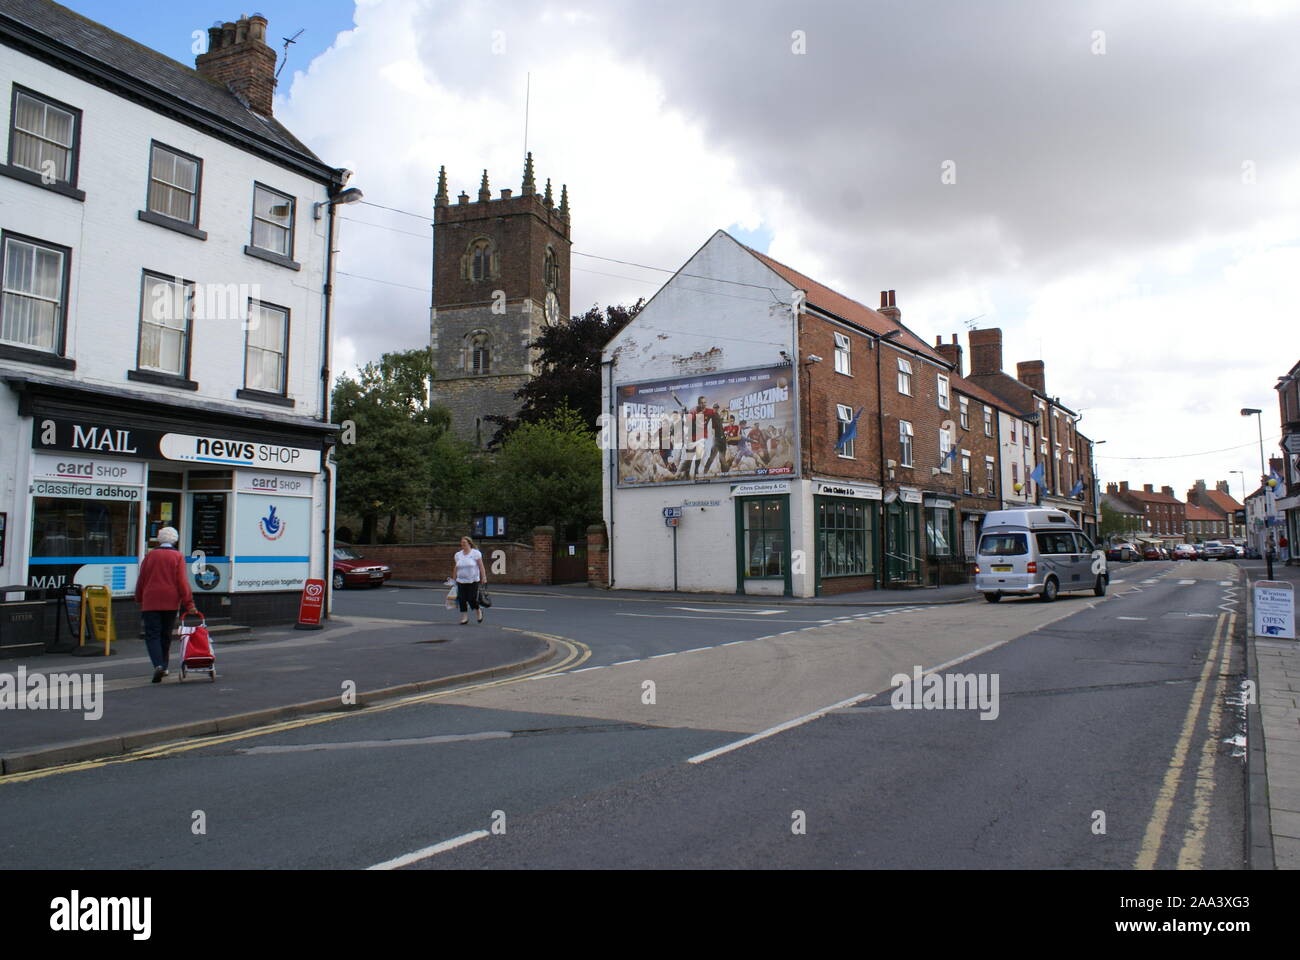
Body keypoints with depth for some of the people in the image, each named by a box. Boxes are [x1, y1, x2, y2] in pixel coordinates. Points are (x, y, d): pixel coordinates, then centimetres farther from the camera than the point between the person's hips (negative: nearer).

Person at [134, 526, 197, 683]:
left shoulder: (150, 555, 4)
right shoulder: (178, 556, 0)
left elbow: (141, 579, 8)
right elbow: (181, 581, -6)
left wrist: (139, 599, 19)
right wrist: (188, 603, -6)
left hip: (151, 602, -1)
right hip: (170, 602, 1)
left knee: (152, 635, -3)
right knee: (166, 635, 14)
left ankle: (158, 665, -23)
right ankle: (163, 667, 20)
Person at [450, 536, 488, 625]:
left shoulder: (476, 553, -3)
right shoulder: (458, 555, 10)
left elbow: (481, 566, -5)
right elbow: (456, 568, 15)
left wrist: (484, 577, -11)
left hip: (473, 581, -4)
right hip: (461, 581, 4)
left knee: (471, 599, -8)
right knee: (462, 599, -3)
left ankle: (479, 611, 21)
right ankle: (465, 618, 8)